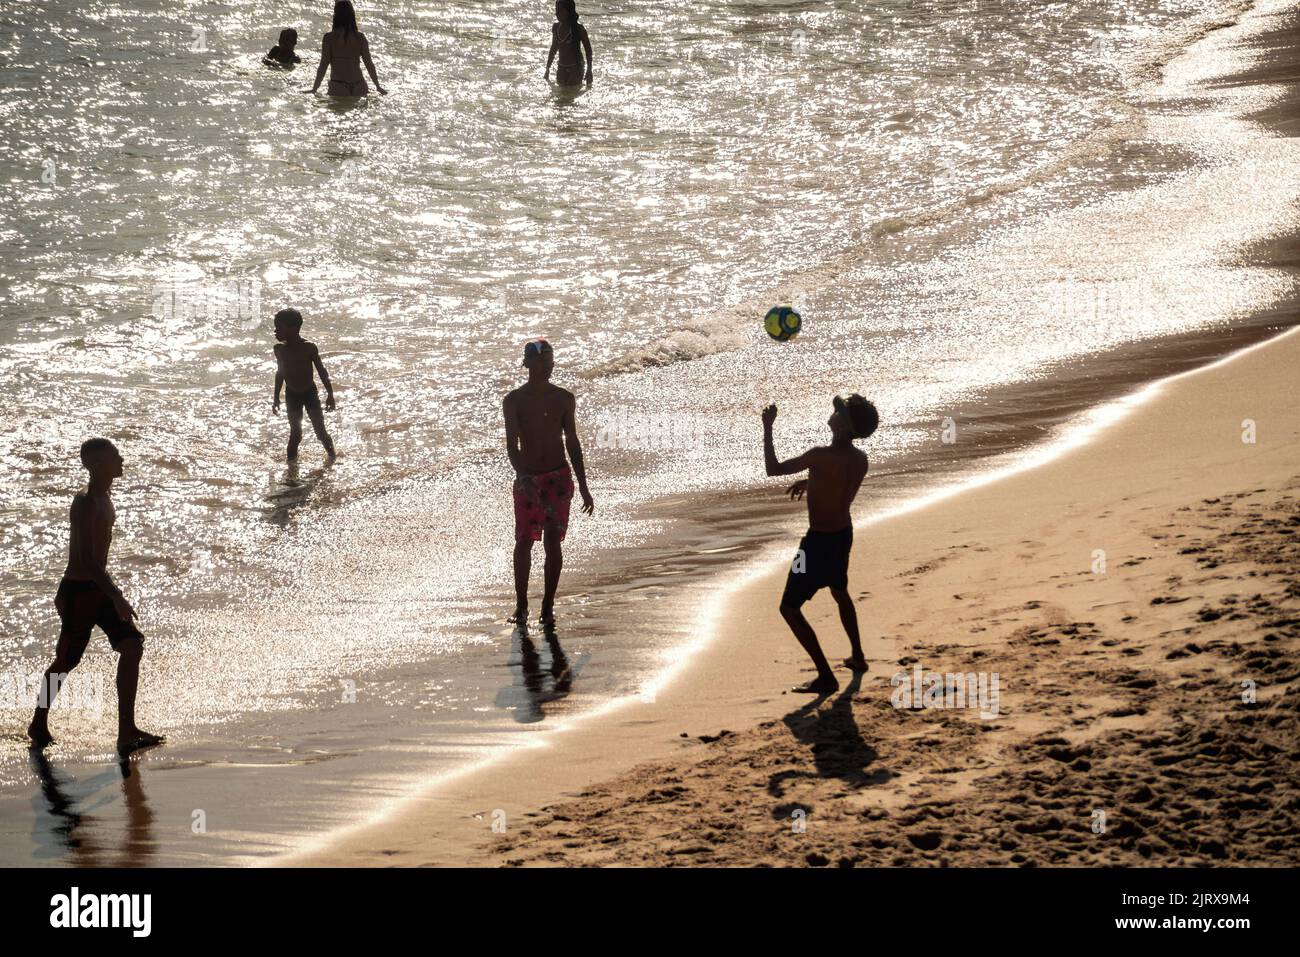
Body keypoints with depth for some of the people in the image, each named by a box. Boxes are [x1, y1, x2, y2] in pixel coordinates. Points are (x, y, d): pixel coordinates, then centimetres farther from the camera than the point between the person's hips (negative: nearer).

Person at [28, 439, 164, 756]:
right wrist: (116, 598, -31)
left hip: (98, 587, 9)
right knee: (66, 661, 3)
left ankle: (127, 731, -2)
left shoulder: (103, 498, 9)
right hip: (80, 590, -9)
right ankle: (39, 724, 24)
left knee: (132, 646, -3)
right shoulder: (87, 504, -21)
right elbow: (89, 559, -27)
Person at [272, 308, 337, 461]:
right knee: (295, 433, 1)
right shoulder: (280, 349, -6)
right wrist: (276, 398, 13)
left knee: (320, 432, 4)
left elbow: (321, 371, -7)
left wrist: (330, 394, -5)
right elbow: (280, 373, 8)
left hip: (310, 393, -2)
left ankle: (332, 455, 29)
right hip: (292, 395, 2)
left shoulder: (309, 348, -18)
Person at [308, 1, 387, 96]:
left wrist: (315, 88, 3)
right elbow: (369, 64, 4)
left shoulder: (329, 38, -6)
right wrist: (378, 86, 15)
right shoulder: (360, 37, 2)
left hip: (338, 88, -3)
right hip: (358, 87, 3)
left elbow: (324, 65, -5)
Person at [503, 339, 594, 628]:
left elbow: (572, 442, 9)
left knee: (553, 542, -6)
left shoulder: (564, 399, 4)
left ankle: (548, 607, 0)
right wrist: (524, 478, -30)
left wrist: (583, 487, 7)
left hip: (559, 478, 1)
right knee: (524, 542, 3)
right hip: (528, 480, -1)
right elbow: (512, 444, -12)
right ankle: (521, 606, 16)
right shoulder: (514, 401, -3)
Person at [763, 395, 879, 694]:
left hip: (819, 541, -8)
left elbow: (773, 469, -21)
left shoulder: (822, 456, -27)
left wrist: (767, 428, -13)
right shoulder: (860, 459, -4)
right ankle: (858, 657, 47)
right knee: (840, 593, 34)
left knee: (790, 608, 0)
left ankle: (826, 677, -3)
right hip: (843, 533, 8)